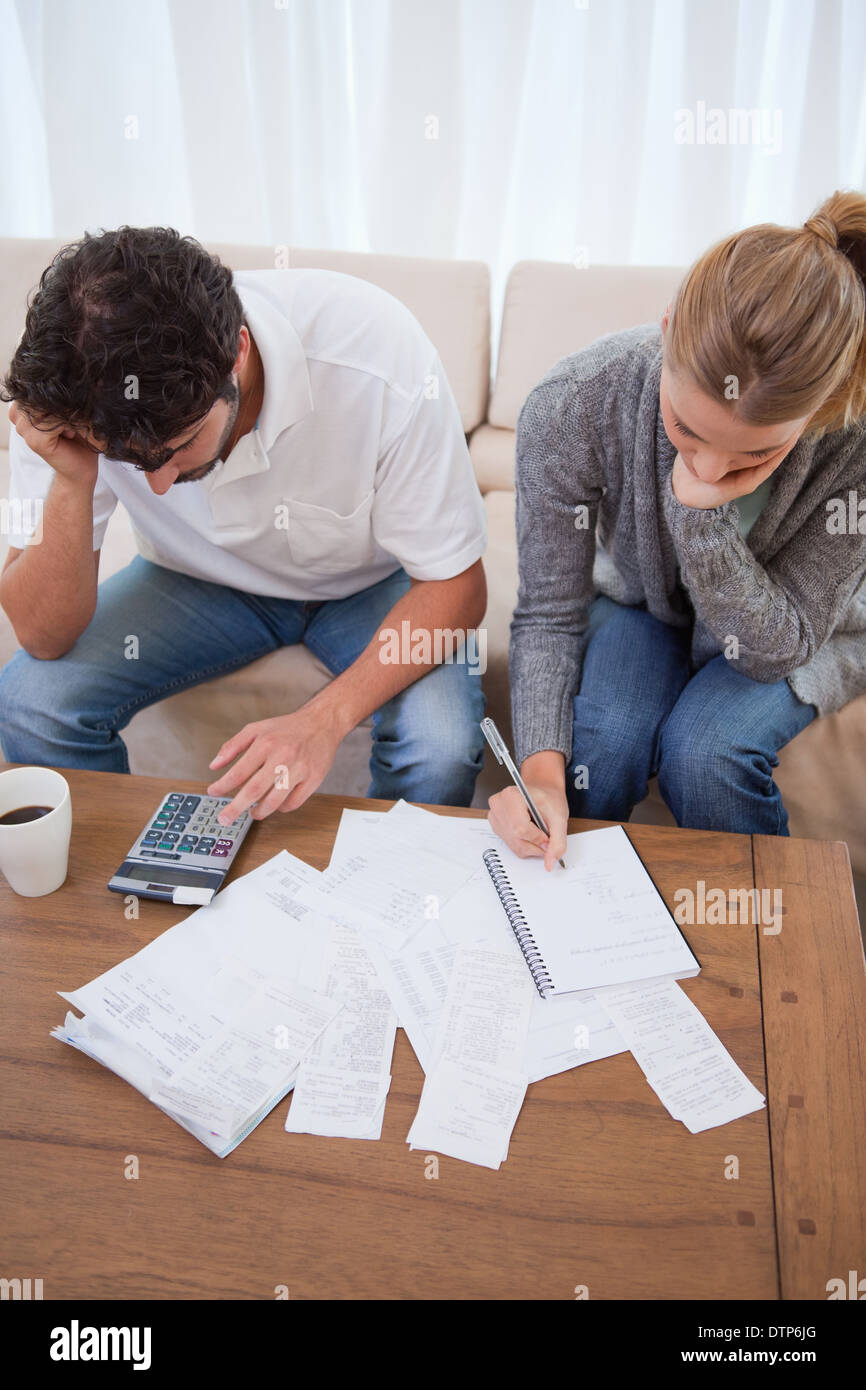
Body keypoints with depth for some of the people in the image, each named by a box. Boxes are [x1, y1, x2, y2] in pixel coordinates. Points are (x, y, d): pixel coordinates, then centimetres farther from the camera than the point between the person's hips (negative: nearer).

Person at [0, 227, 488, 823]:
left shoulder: (380, 357, -33)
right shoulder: (60, 392, -25)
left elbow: (456, 586, -23)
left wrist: (325, 718, -36)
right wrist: (72, 482, -38)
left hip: (371, 579, -1)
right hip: (200, 579, 2)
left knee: (441, 746, -28)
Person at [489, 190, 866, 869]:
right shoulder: (573, 405, -30)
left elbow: (775, 648, -26)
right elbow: (548, 615, -22)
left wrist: (702, 512, -41)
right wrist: (541, 767, -36)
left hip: (794, 630, 0)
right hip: (641, 603, 1)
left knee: (703, 751, -28)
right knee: (594, 741, -27)